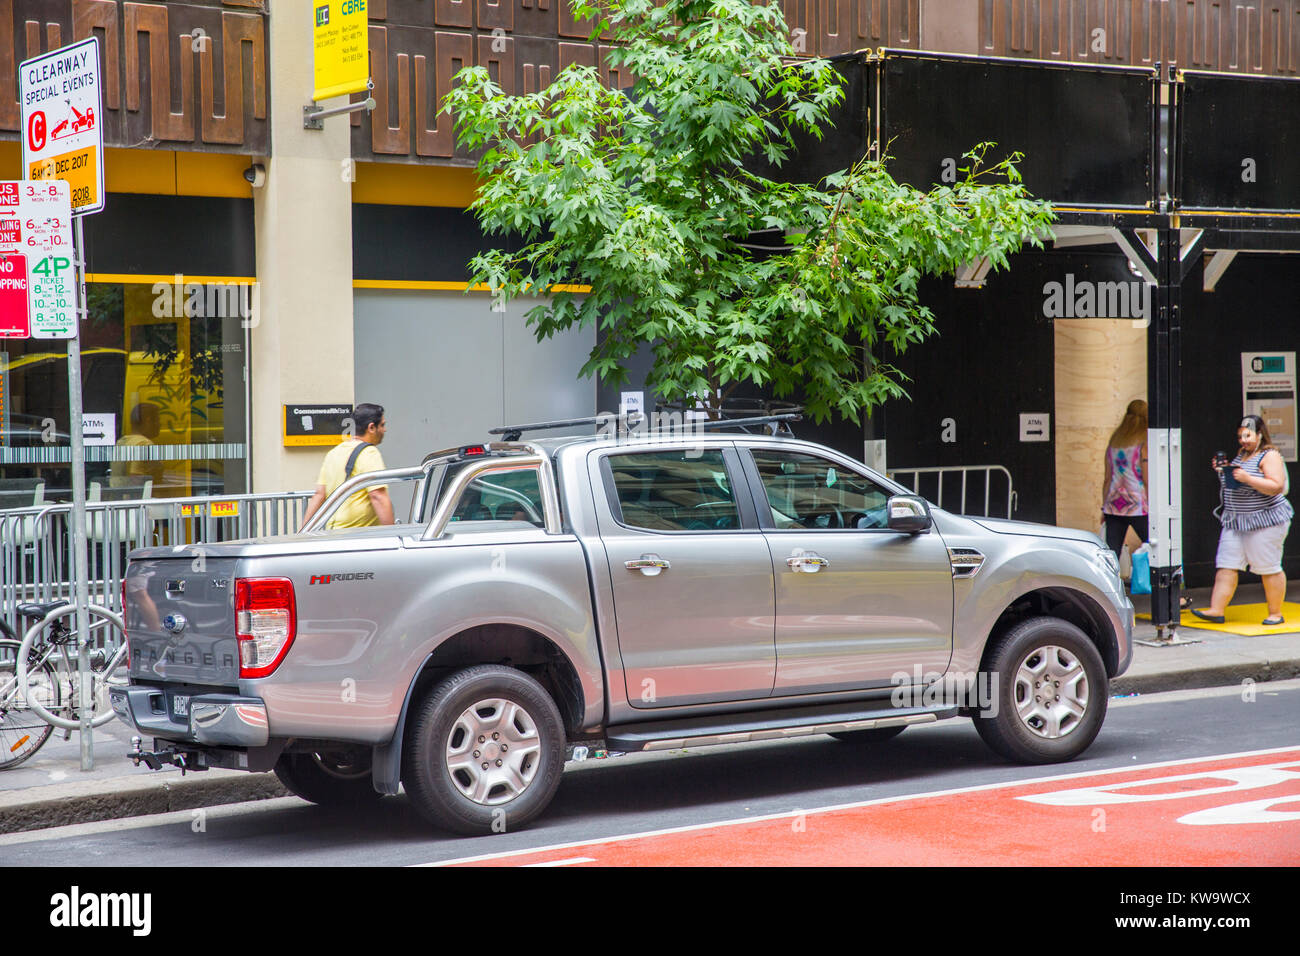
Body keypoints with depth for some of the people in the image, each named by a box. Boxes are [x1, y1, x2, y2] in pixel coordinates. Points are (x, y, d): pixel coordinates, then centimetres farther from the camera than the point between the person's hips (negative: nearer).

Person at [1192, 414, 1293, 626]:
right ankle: (1217, 610, -1)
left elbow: (1276, 487, -21)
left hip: (1265, 521, -8)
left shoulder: (1269, 456, -9)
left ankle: (1276, 614, 11)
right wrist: (1224, 472, 7)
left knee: (1269, 568, 0)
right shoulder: (1241, 454, 15)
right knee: (1226, 565, 0)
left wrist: (1247, 478, -26)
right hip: (1235, 521, 8)